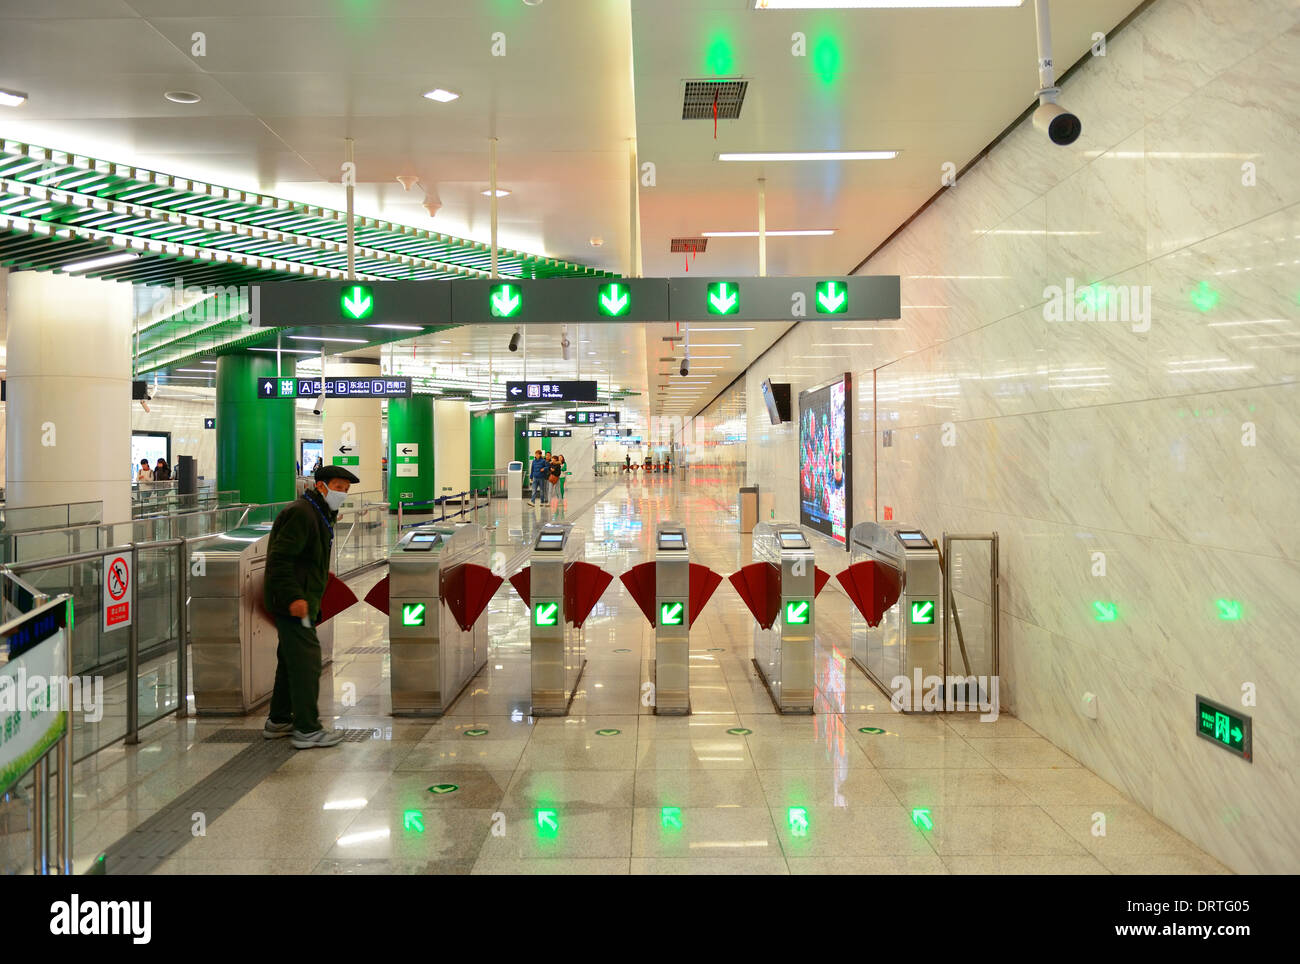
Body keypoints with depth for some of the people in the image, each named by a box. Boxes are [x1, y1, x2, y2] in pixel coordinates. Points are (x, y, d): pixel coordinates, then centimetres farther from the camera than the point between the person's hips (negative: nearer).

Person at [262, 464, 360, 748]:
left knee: (291, 660, 17)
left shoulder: (319, 515, 18)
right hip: (293, 601, -11)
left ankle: (278, 720, 28)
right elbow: (279, 558, -23)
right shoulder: (300, 512, -16)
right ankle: (307, 730, -5)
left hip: (300, 599, 11)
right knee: (306, 660, -9)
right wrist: (293, 597, -27)